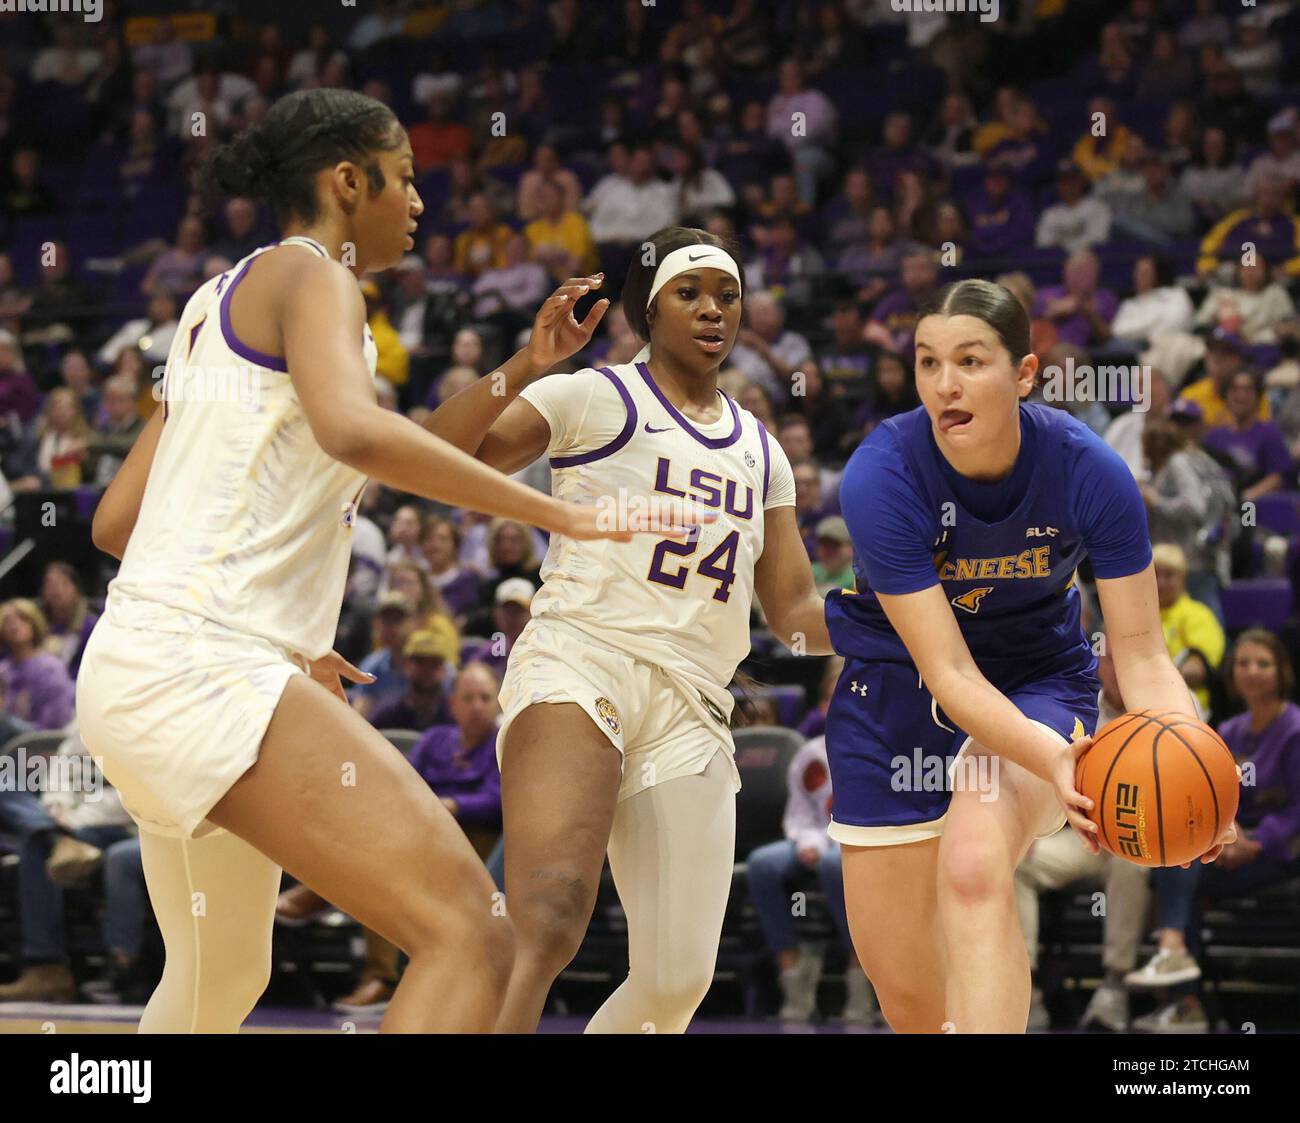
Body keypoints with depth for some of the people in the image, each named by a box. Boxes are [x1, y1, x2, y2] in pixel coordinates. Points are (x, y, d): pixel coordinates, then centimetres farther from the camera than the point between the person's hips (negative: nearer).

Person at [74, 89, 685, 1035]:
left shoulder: (218, 303, 24)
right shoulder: (310, 276, -3)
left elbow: (116, 520, 26)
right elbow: (351, 427, -25)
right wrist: (554, 511, -21)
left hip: (134, 671, 10)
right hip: (208, 672, -10)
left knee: (221, 979, 28)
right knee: (471, 939, -21)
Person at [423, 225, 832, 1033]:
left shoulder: (760, 450, 23)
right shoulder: (595, 399, 6)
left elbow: (796, 613, 22)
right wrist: (531, 362, -19)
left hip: (691, 708, 6)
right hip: (579, 666, -6)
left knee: (678, 980, 1)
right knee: (549, 920, -30)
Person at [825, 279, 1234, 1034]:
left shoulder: (1089, 471, -21)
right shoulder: (882, 476, -26)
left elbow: (1140, 652, -16)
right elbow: (948, 672, -29)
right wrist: (1052, 759, -47)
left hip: (1037, 682, -1)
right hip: (896, 687, 1)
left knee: (972, 862, -34)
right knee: (906, 996, 5)